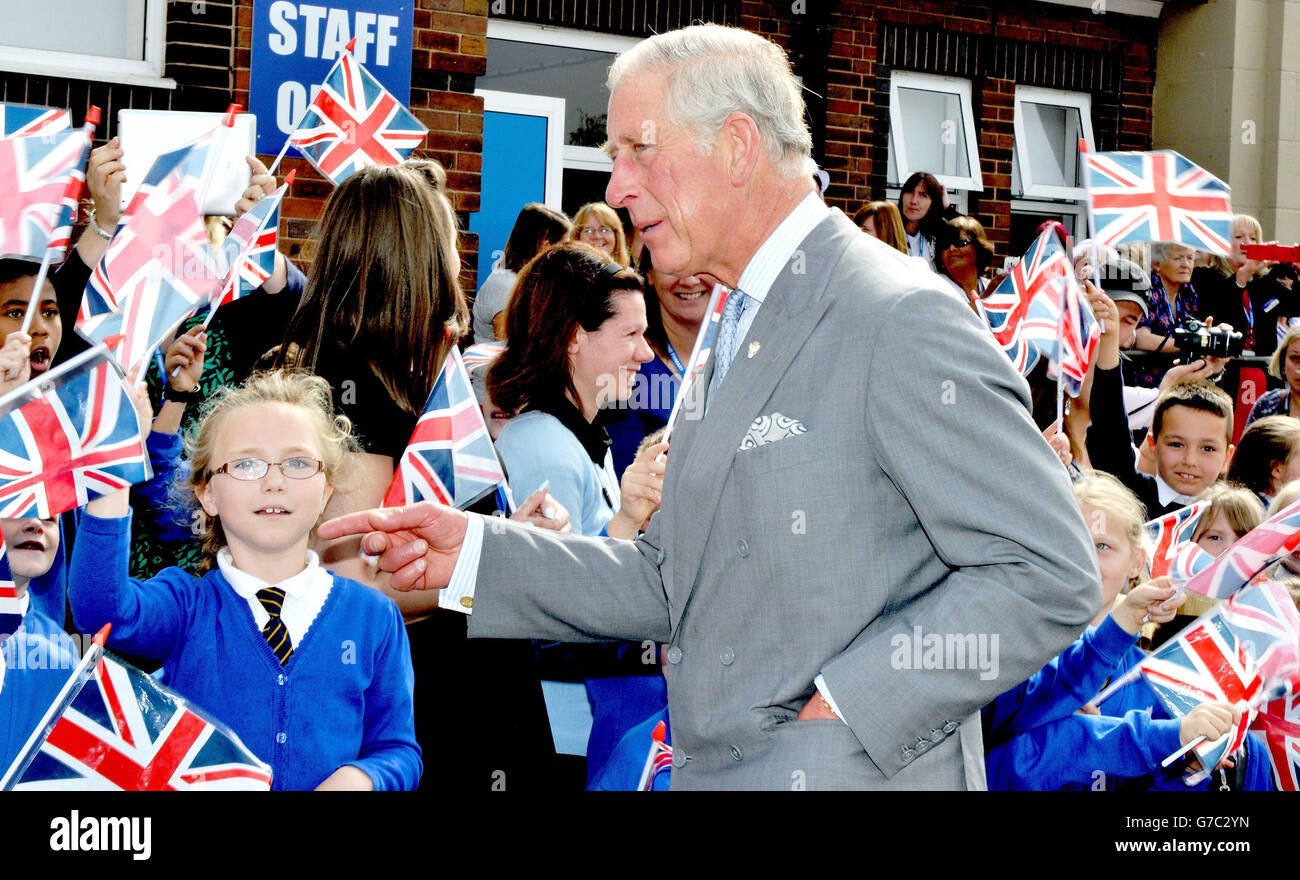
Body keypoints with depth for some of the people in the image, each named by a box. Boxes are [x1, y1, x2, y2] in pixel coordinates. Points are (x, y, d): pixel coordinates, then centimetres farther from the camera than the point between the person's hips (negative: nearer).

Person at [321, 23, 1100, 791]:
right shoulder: (736, 334, 14)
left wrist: (848, 705, -20)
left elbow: (1048, 574, -18)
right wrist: (474, 554, 4)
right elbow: (676, 583, 13)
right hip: (712, 770, 8)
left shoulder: (901, 320, -14)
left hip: (847, 773, -8)